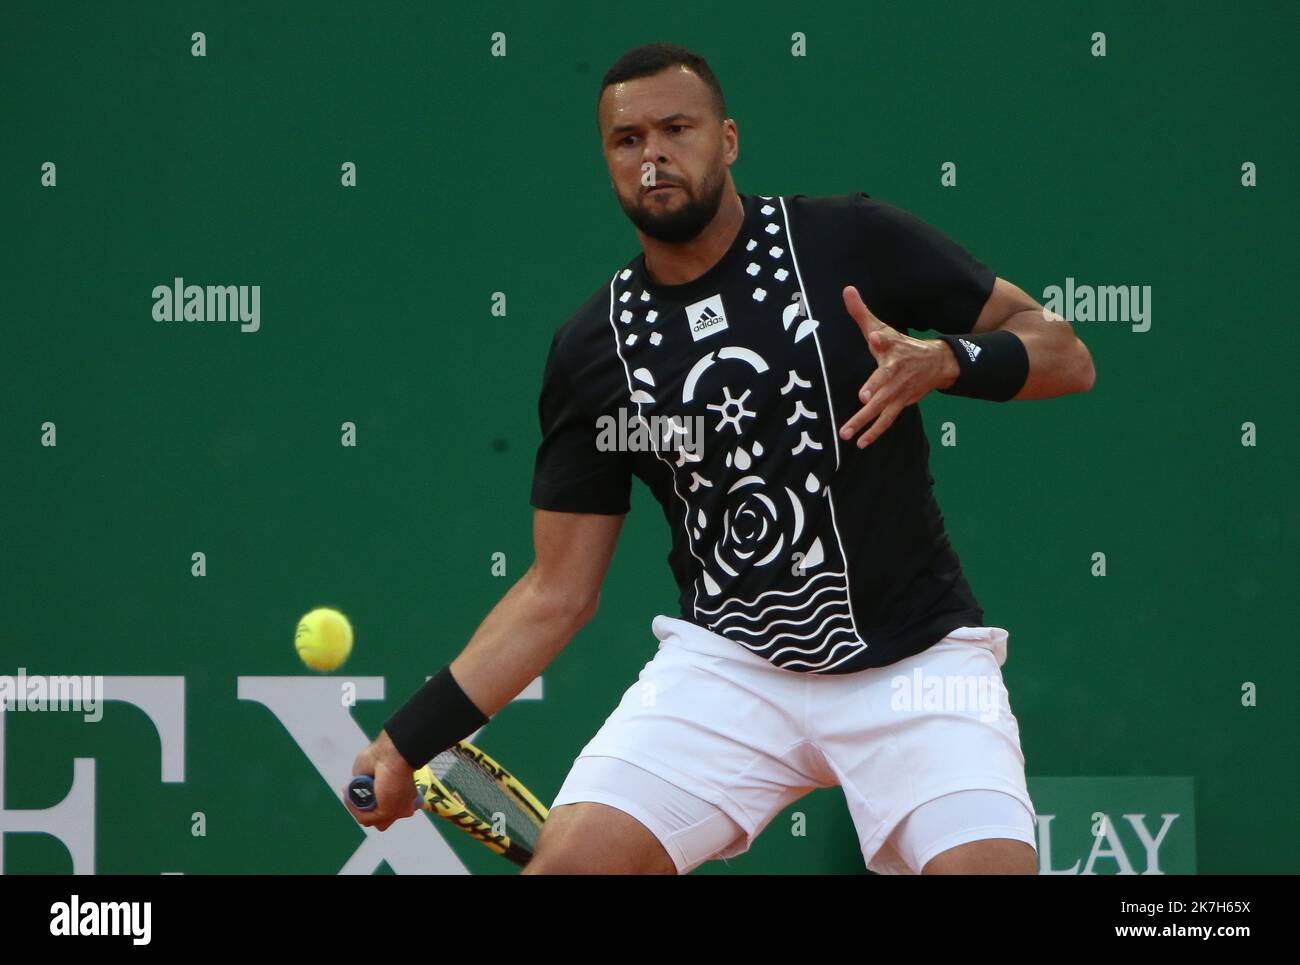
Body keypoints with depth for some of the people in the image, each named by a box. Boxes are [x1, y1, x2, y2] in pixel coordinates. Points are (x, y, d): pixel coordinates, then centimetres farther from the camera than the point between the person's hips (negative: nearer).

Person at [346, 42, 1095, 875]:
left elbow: (1066, 355, -1)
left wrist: (947, 362, -21)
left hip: (913, 660, -2)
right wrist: (409, 740, 1)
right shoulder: (591, 352, 4)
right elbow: (559, 591, 7)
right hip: (725, 665, 2)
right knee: (569, 860, -15)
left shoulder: (851, 242, -4)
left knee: (989, 866, -24)